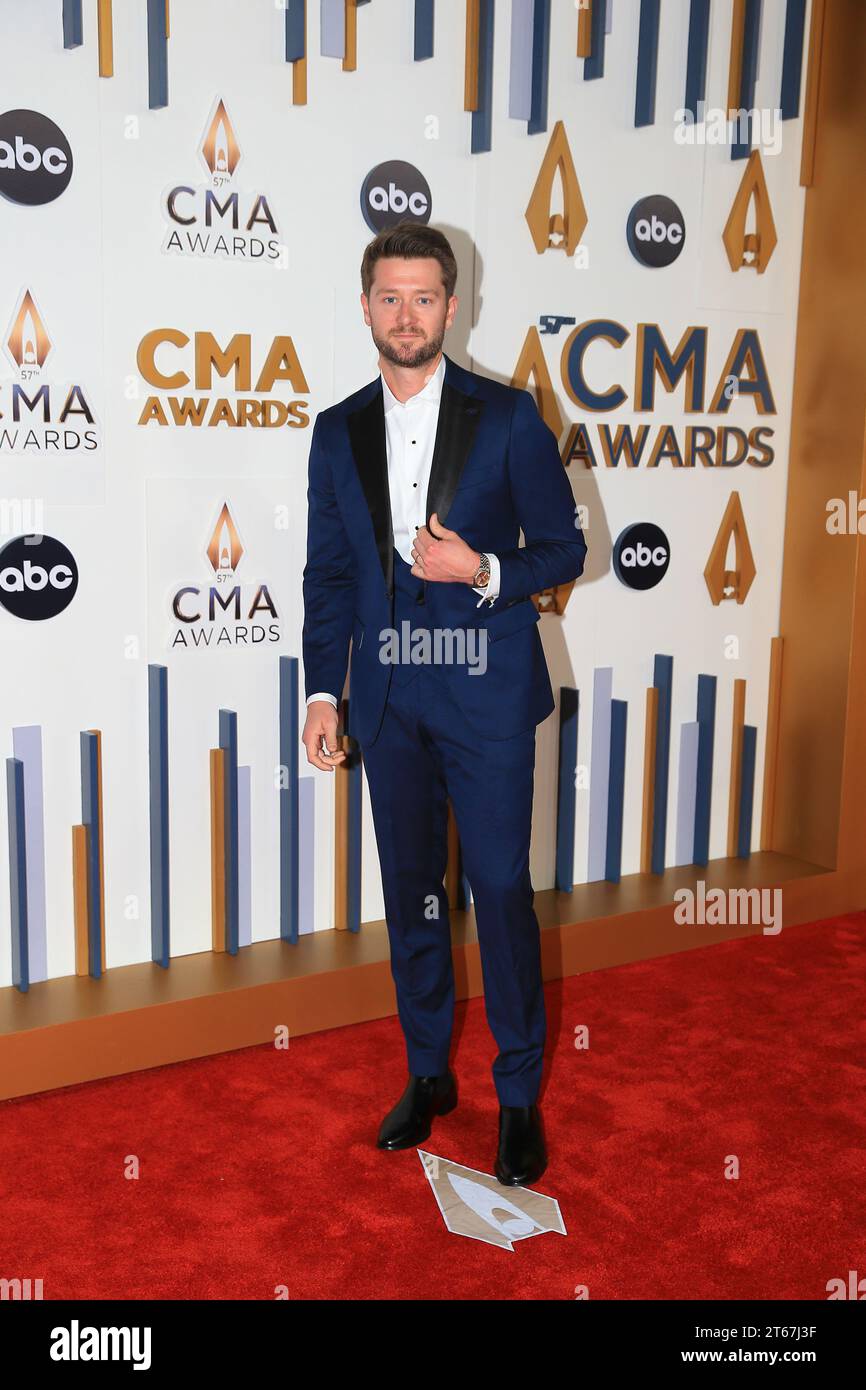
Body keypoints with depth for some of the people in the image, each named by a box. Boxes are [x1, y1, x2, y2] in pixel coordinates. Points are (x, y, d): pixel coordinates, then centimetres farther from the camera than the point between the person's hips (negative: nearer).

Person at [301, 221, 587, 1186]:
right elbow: (327, 574, 10)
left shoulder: (507, 417, -2)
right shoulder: (338, 433, 8)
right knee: (410, 890, 12)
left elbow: (564, 548, 0)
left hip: (485, 694, -3)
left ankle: (519, 1095, 16)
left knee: (501, 890, -1)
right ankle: (428, 1075, 29)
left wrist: (484, 571, -18)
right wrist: (322, 691, 2)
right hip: (388, 697, 4)